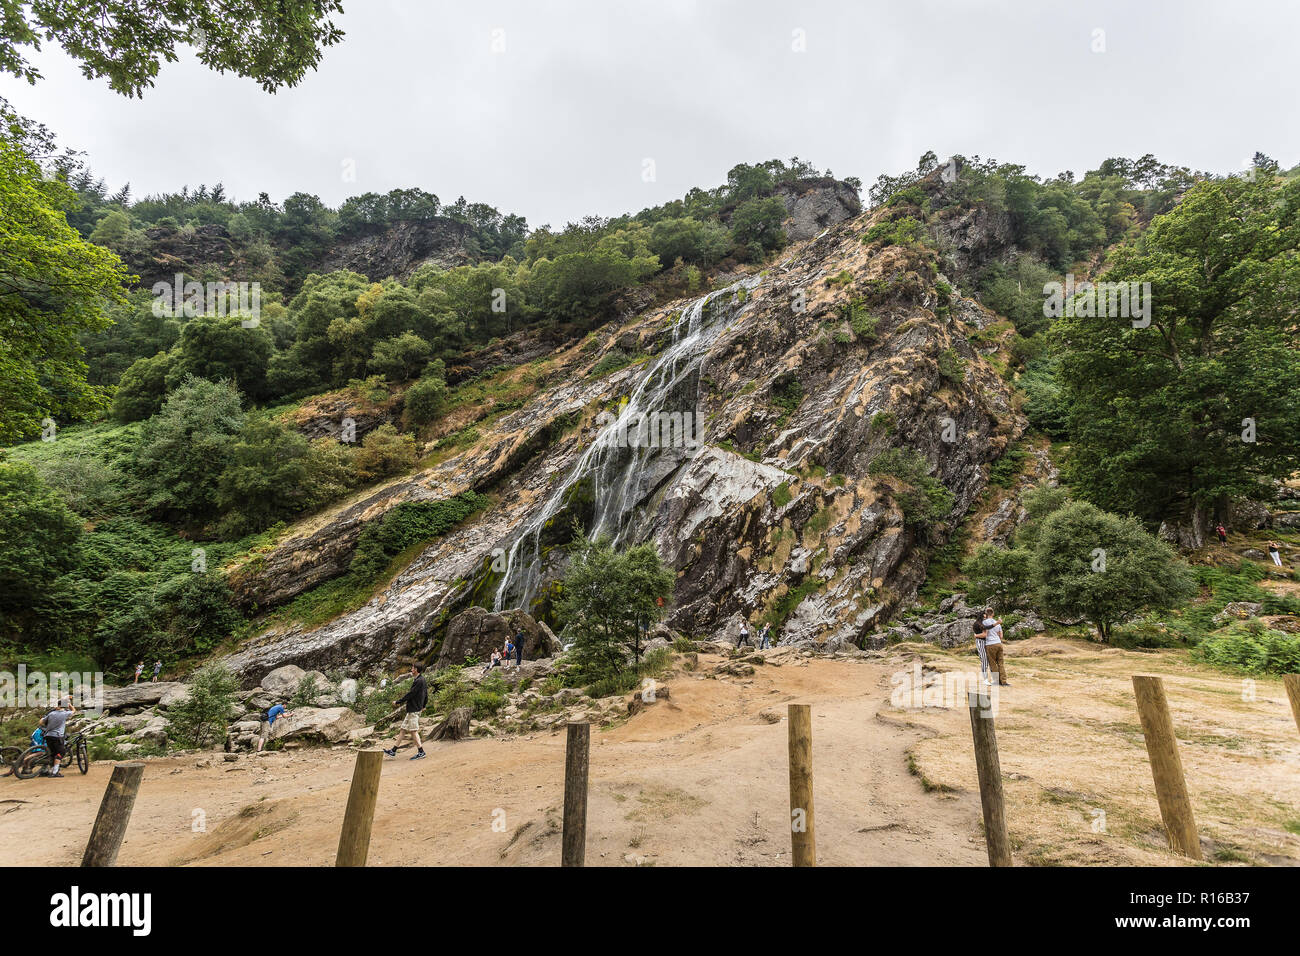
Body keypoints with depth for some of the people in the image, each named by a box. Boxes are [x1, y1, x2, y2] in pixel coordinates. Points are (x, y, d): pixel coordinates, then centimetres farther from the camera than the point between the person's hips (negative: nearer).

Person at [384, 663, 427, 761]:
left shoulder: (419, 681, -18)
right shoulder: (421, 680, 13)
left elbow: (410, 694, -18)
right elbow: (426, 694, 20)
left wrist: (398, 702, -9)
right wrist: (423, 706, 30)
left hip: (414, 710, -10)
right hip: (412, 709, 10)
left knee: (413, 731, -7)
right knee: (403, 729, 13)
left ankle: (421, 752, -5)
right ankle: (393, 750, 19)